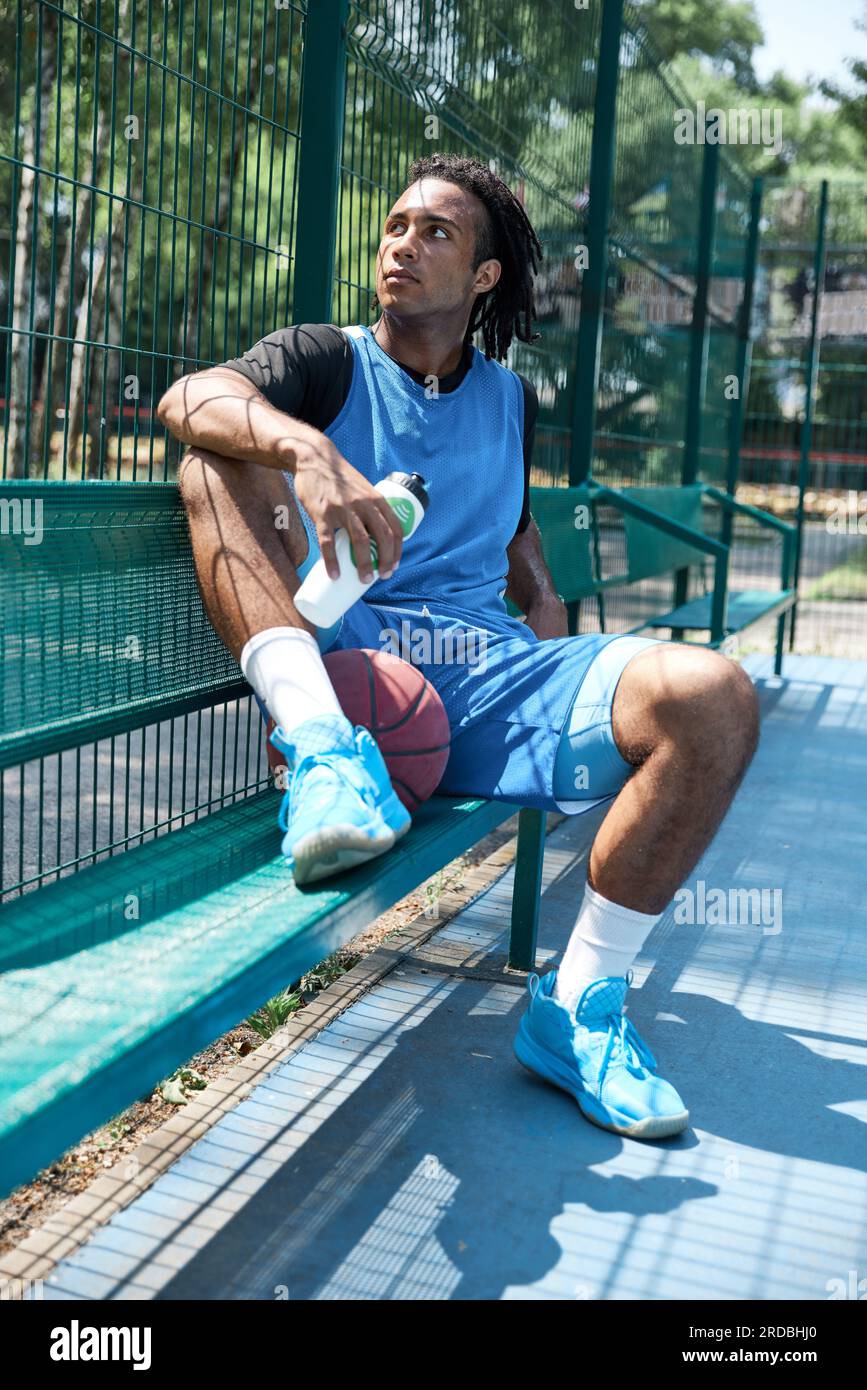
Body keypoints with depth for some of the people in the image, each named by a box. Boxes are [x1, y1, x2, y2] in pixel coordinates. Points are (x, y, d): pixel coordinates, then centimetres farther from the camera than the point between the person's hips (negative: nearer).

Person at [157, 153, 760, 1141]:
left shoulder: (509, 399, 23)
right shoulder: (325, 361, 10)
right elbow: (188, 399, -12)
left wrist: (542, 602, 17)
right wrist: (308, 450, -33)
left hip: (489, 670, 3)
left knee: (715, 696, -22)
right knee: (217, 461, -20)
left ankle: (580, 1007, -13)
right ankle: (323, 748, -38)